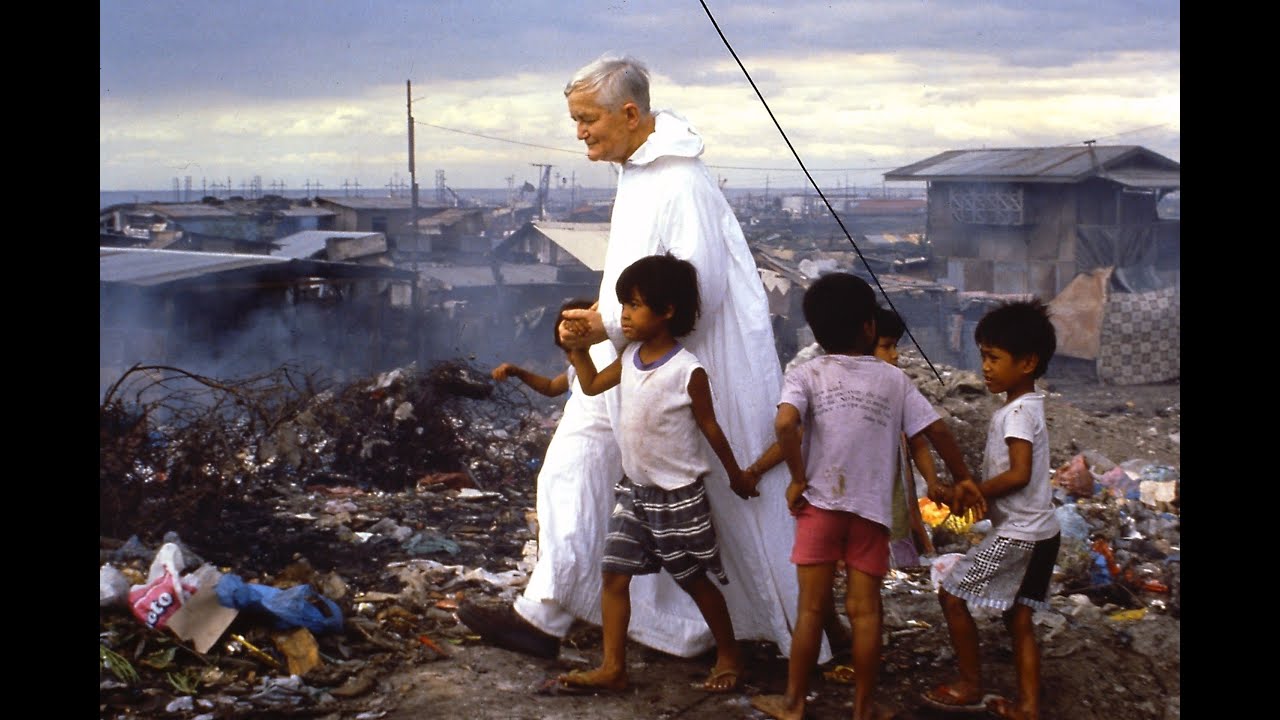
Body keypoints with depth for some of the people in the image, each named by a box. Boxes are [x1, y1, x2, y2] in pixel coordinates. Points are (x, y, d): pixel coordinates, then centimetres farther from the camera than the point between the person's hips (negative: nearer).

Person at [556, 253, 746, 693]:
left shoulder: (688, 371, -19)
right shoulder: (629, 358, 0)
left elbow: (709, 428, -8)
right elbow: (591, 386, 18)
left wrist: (735, 475, 1)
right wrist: (577, 346, 7)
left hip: (679, 496, -6)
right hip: (633, 489, 6)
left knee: (695, 581, 7)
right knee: (614, 575, 2)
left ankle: (729, 656, 26)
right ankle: (612, 668, 9)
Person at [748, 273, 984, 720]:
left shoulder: (806, 376, -3)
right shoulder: (894, 380, 4)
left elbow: (785, 424, -21)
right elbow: (936, 429, 4)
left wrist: (798, 479, -10)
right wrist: (962, 478, 17)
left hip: (821, 504, -1)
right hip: (872, 508, 1)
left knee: (812, 609, 6)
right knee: (865, 611, 7)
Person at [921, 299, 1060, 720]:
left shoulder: (1017, 412, -17)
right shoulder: (1027, 406, 12)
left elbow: (1018, 474, -26)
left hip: (1017, 535, -9)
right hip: (1038, 532, 9)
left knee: (953, 594, 0)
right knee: (1018, 618, 12)